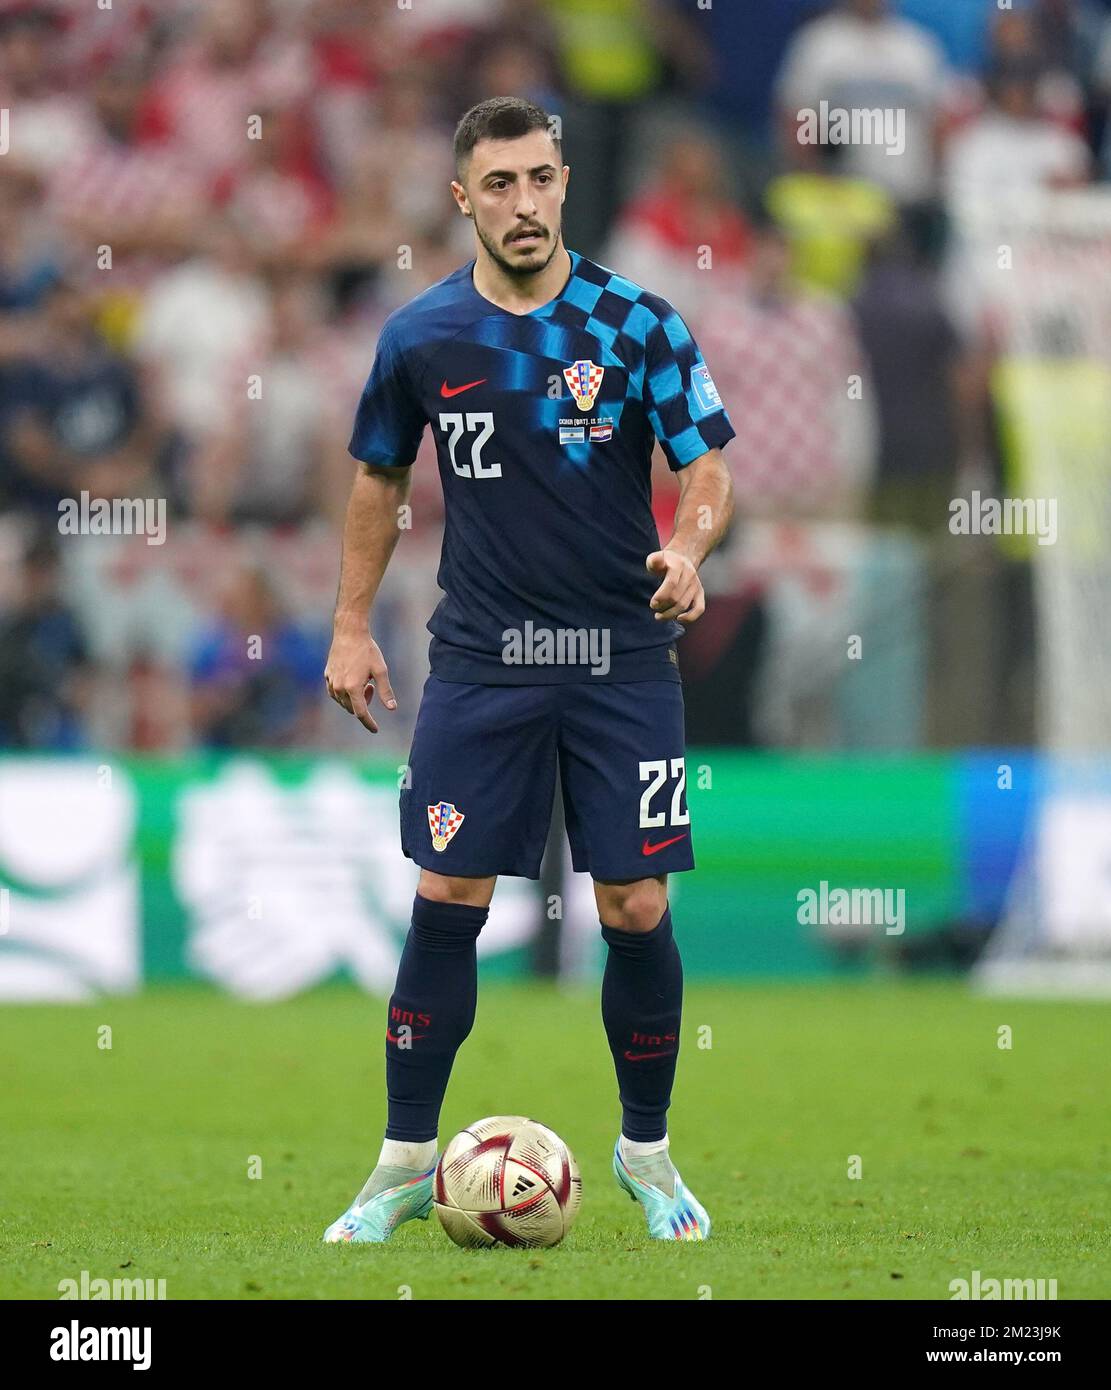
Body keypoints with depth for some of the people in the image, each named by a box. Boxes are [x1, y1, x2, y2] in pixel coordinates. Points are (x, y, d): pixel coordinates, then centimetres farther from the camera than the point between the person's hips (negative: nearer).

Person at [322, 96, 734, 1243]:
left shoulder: (637, 324, -5)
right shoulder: (421, 337, 1)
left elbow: (706, 465, -2)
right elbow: (380, 478, 15)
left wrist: (687, 548, -23)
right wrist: (351, 625, 12)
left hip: (621, 660, -1)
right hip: (481, 662, 1)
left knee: (637, 913, -2)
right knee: (446, 906, -3)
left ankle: (647, 1149, 18)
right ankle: (407, 1161, 8)